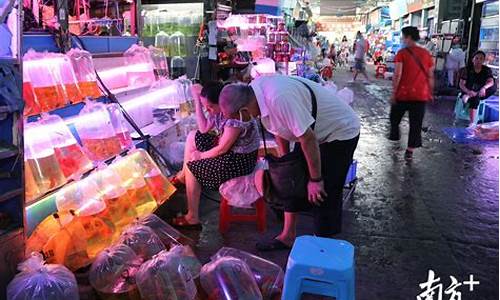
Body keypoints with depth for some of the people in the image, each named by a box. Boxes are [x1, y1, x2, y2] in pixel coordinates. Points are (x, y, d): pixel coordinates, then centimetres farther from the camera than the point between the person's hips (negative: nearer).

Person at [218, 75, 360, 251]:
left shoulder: (279, 98, -39)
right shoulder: (254, 90, -10)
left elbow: (308, 139, -32)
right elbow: (281, 126, 4)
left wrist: (315, 180, -21)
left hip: (341, 132, -9)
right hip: (312, 131, 9)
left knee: (323, 195, -6)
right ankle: (288, 236, 26)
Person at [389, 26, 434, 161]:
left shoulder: (402, 53, -6)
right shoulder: (426, 54, 7)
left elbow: (397, 75, -13)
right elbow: (431, 76, 9)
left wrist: (393, 92, -8)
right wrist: (430, 93, 18)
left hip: (403, 93, -3)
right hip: (420, 95, 3)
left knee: (394, 118, 21)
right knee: (416, 123, 7)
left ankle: (394, 136, 33)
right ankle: (410, 151, 8)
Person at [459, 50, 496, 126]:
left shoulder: (487, 70, -4)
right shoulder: (467, 69, -9)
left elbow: (491, 82, -22)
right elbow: (461, 84, -16)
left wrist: (484, 88, -47)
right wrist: (468, 91, -39)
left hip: (480, 92, 3)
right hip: (468, 91, -3)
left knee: (493, 88, -26)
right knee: (475, 98, -36)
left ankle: (469, 97, -30)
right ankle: (472, 123, -38)